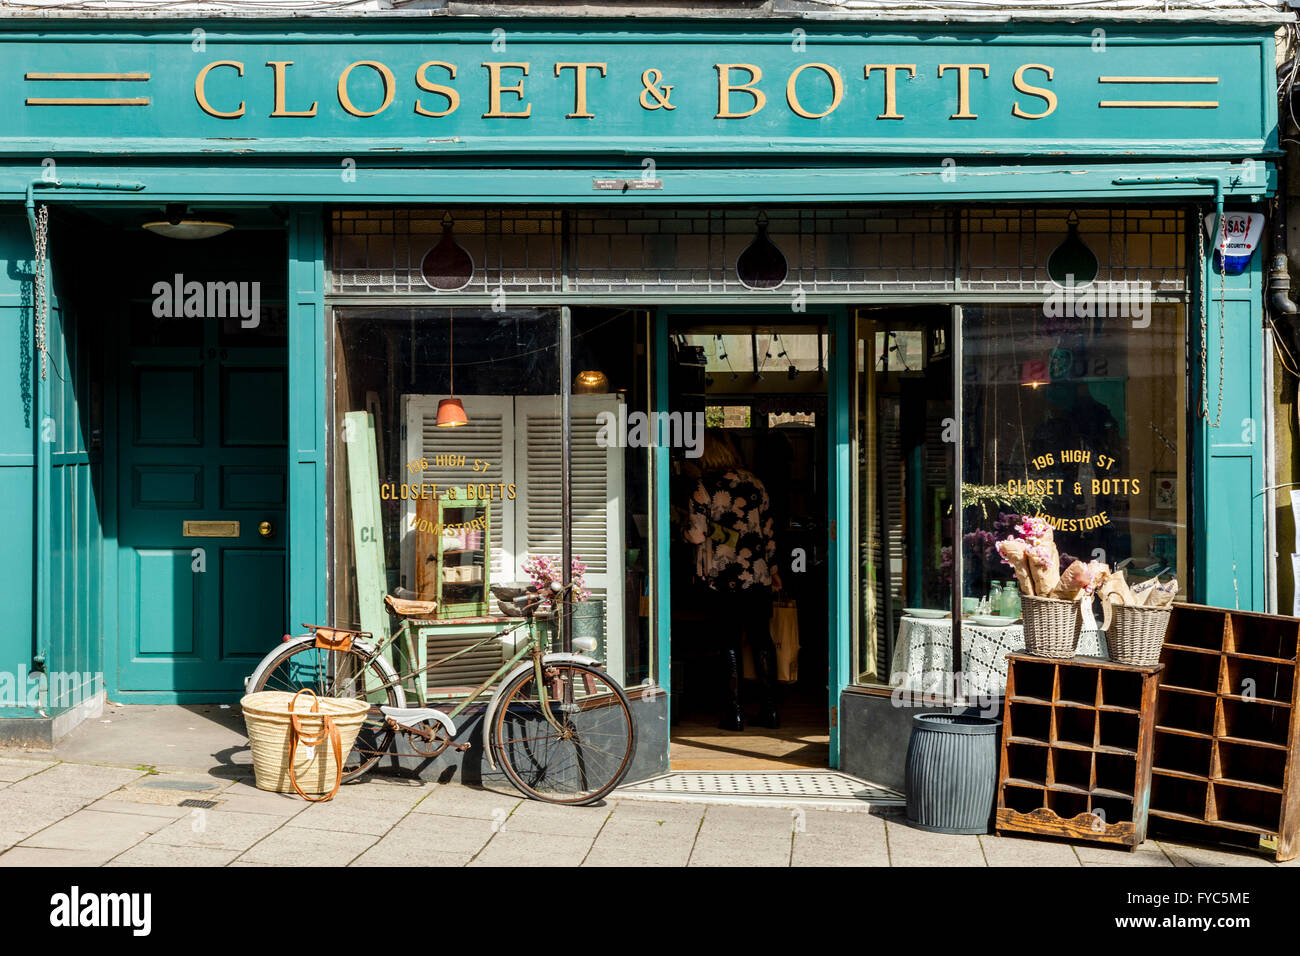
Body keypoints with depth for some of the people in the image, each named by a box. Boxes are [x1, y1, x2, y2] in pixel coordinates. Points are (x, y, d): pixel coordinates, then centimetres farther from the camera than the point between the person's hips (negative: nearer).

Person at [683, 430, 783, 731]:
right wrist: (772, 567, 22)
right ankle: (769, 710, 13)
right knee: (761, 639, 10)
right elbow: (768, 530, 11)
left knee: (730, 642, 3)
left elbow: (697, 534, -10)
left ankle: (734, 713, 5)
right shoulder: (755, 483, 7)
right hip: (757, 573, 4)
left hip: (722, 576, -3)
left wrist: (683, 529, 12)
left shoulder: (704, 486, -7)